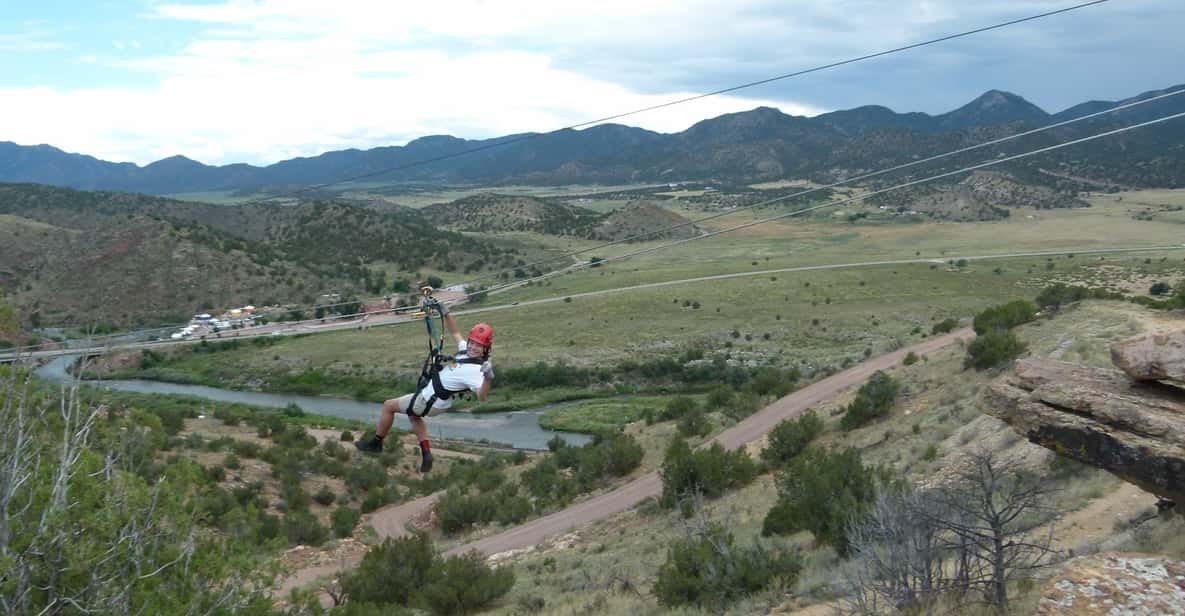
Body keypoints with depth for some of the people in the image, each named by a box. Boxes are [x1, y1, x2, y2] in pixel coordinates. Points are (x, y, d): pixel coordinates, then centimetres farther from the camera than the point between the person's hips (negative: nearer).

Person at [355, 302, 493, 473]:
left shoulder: (475, 370, -33)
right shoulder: (466, 350, -8)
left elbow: (481, 396, -46)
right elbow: (455, 333, 9)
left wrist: (488, 379, -64)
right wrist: (445, 313, -1)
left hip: (429, 400, -9)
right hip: (435, 397, 9)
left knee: (388, 406, 8)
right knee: (414, 416, 36)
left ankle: (376, 443, 27)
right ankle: (426, 454, 26)